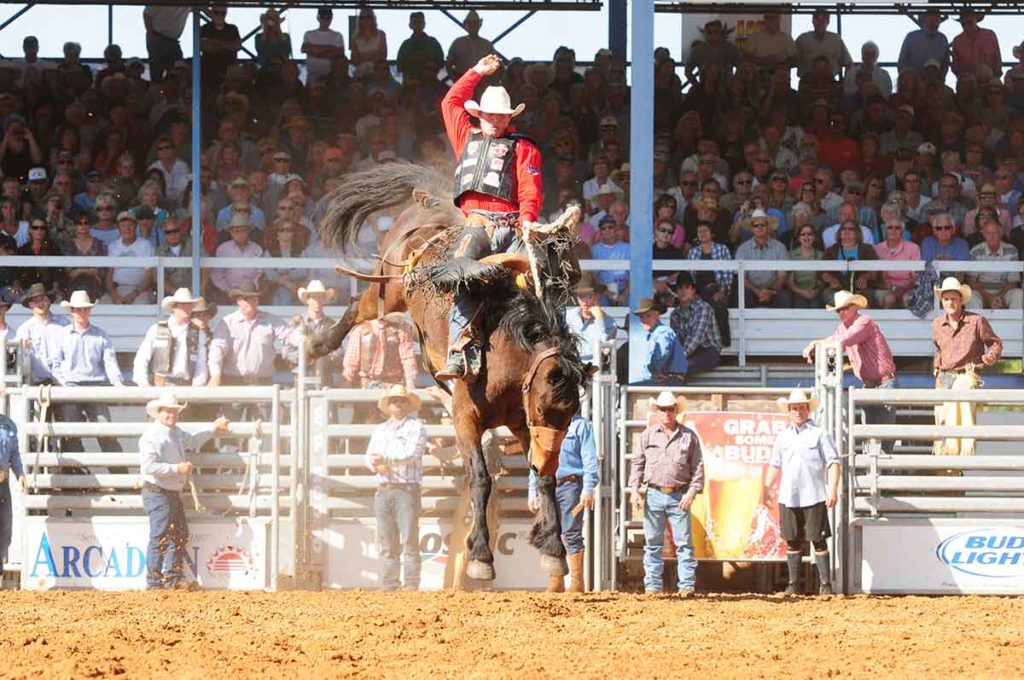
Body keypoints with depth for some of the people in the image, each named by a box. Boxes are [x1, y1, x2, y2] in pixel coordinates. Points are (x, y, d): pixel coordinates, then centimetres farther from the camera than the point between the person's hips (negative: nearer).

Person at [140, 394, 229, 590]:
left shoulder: (177, 433, 14)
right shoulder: (152, 436, -15)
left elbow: (193, 442, 37)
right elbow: (148, 466, -25)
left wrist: (214, 429, 36)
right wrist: (177, 468, -24)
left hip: (173, 493, 10)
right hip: (157, 493, -10)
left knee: (180, 535, 11)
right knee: (159, 537, -9)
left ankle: (172, 577, 17)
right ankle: (154, 581, -6)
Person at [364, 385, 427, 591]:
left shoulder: (416, 427, 3)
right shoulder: (380, 430, 20)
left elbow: (412, 454, -10)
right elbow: (370, 456, 13)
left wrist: (385, 459, -13)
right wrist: (377, 466, -9)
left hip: (407, 488, -5)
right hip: (383, 489, 5)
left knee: (409, 541, -9)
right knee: (386, 543, 3)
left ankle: (411, 586, -10)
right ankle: (388, 586, 5)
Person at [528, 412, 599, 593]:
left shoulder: (580, 425, 2)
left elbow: (589, 458, -5)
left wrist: (588, 489, -14)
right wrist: (532, 491, 16)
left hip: (570, 485, -6)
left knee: (571, 534, -9)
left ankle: (576, 583, -7)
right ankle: (555, 584, 9)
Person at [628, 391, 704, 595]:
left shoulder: (689, 436, 4)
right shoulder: (648, 435, 9)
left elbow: (698, 466, 4)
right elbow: (637, 463, 10)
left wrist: (692, 492, -6)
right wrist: (635, 490, 0)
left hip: (679, 496, -2)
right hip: (653, 494, 2)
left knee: (684, 542, -3)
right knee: (653, 543, 5)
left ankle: (687, 585, -1)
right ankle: (652, 585, 10)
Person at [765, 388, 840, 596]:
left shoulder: (819, 434, -1)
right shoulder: (783, 437, 14)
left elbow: (833, 462, -5)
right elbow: (775, 464, 21)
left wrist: (833, 489, -14)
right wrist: (769, 485, 9)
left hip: (814, 497, -5)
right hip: (788, 498, 5)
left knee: (819, 541, -3)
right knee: (792, 542, 8)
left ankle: (825, 584, -1)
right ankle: (793, 584, 14)